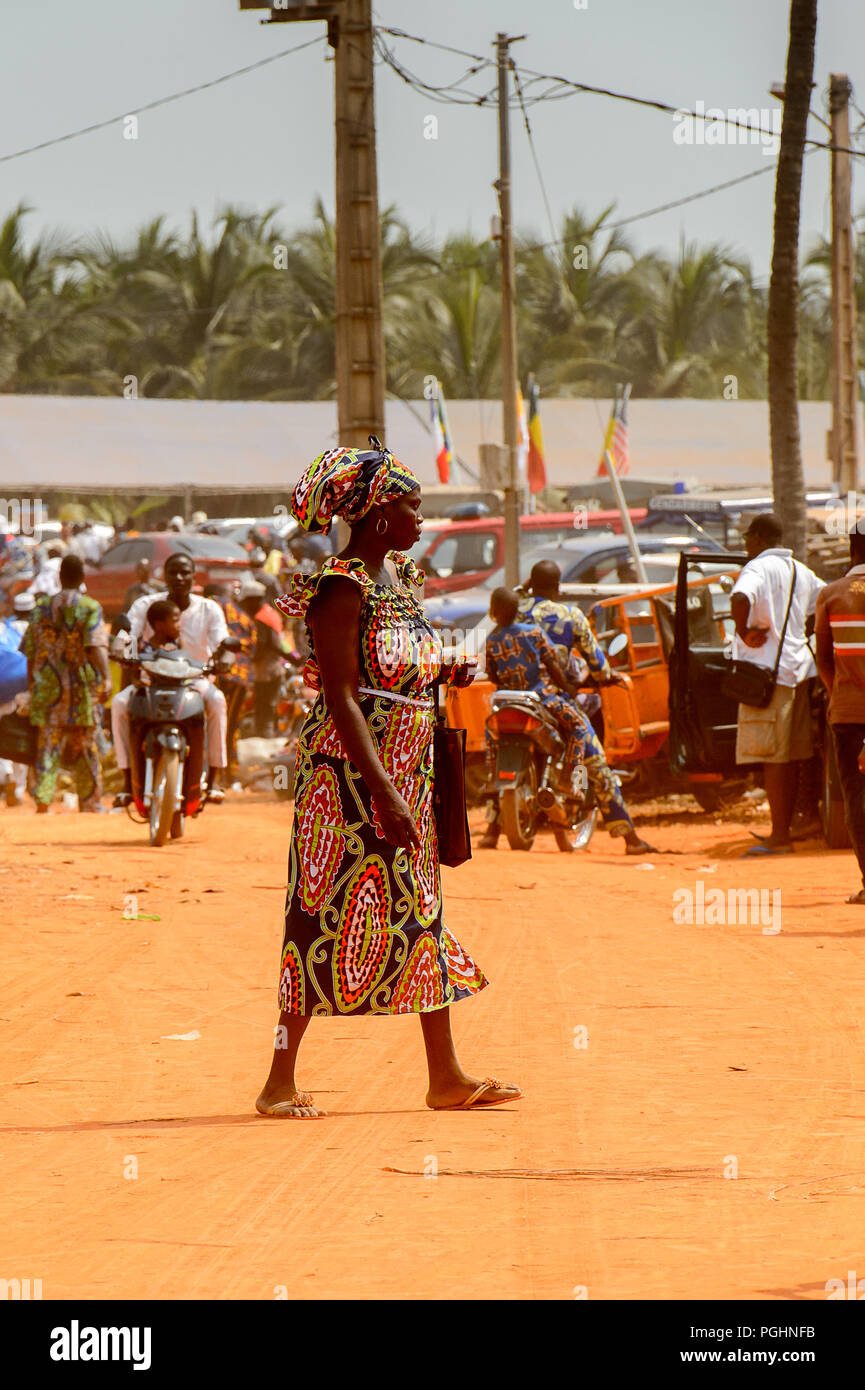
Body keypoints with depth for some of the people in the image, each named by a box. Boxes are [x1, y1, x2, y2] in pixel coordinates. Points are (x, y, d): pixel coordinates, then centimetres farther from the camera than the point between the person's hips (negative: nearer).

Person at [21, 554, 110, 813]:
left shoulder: (41, 607, 6)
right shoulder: (89, 607, -5)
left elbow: (31, 651, 10)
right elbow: (96, 646, -18)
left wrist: (31, 685, 19)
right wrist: (106, 677, -23)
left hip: (47, 685, 2)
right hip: (82, 685, -2)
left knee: (48, 745, 2)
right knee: (86, 747, 8)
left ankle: (42, 800, -14)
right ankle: (90, 805, 15)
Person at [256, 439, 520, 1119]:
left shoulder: (399, 577, 12)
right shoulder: (342, 587, -15)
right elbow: (342, 696, -20)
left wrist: (443, 672, 4)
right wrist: (384, 795, -25)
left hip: (405, 771, 9)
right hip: (351, 770, -9)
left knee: (423, 912, 10)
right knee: (331, 914, -7)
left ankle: (447, 1076, 15)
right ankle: (281, 1082, -1)